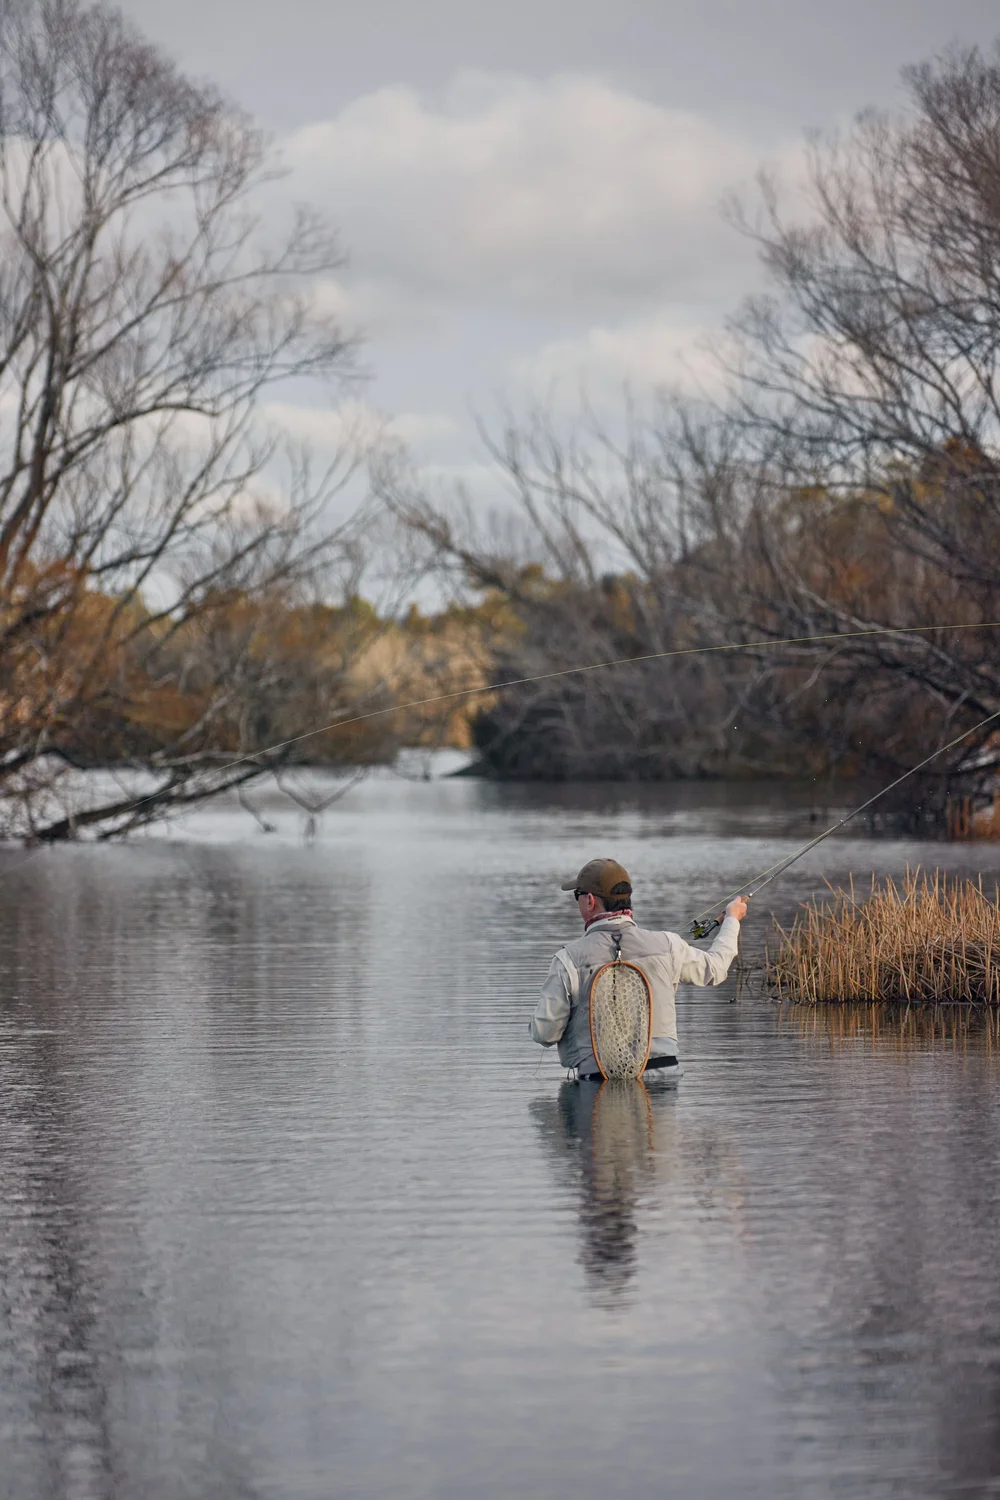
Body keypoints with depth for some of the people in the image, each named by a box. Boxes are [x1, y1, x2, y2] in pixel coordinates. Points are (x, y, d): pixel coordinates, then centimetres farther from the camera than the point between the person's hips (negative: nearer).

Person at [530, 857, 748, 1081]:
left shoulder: (569, 959, -7)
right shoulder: (666, 945, 2)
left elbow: (544, 1033, -3)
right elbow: (714, 968, 21)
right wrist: (732, 919, 40)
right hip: (665, 1075, 3)